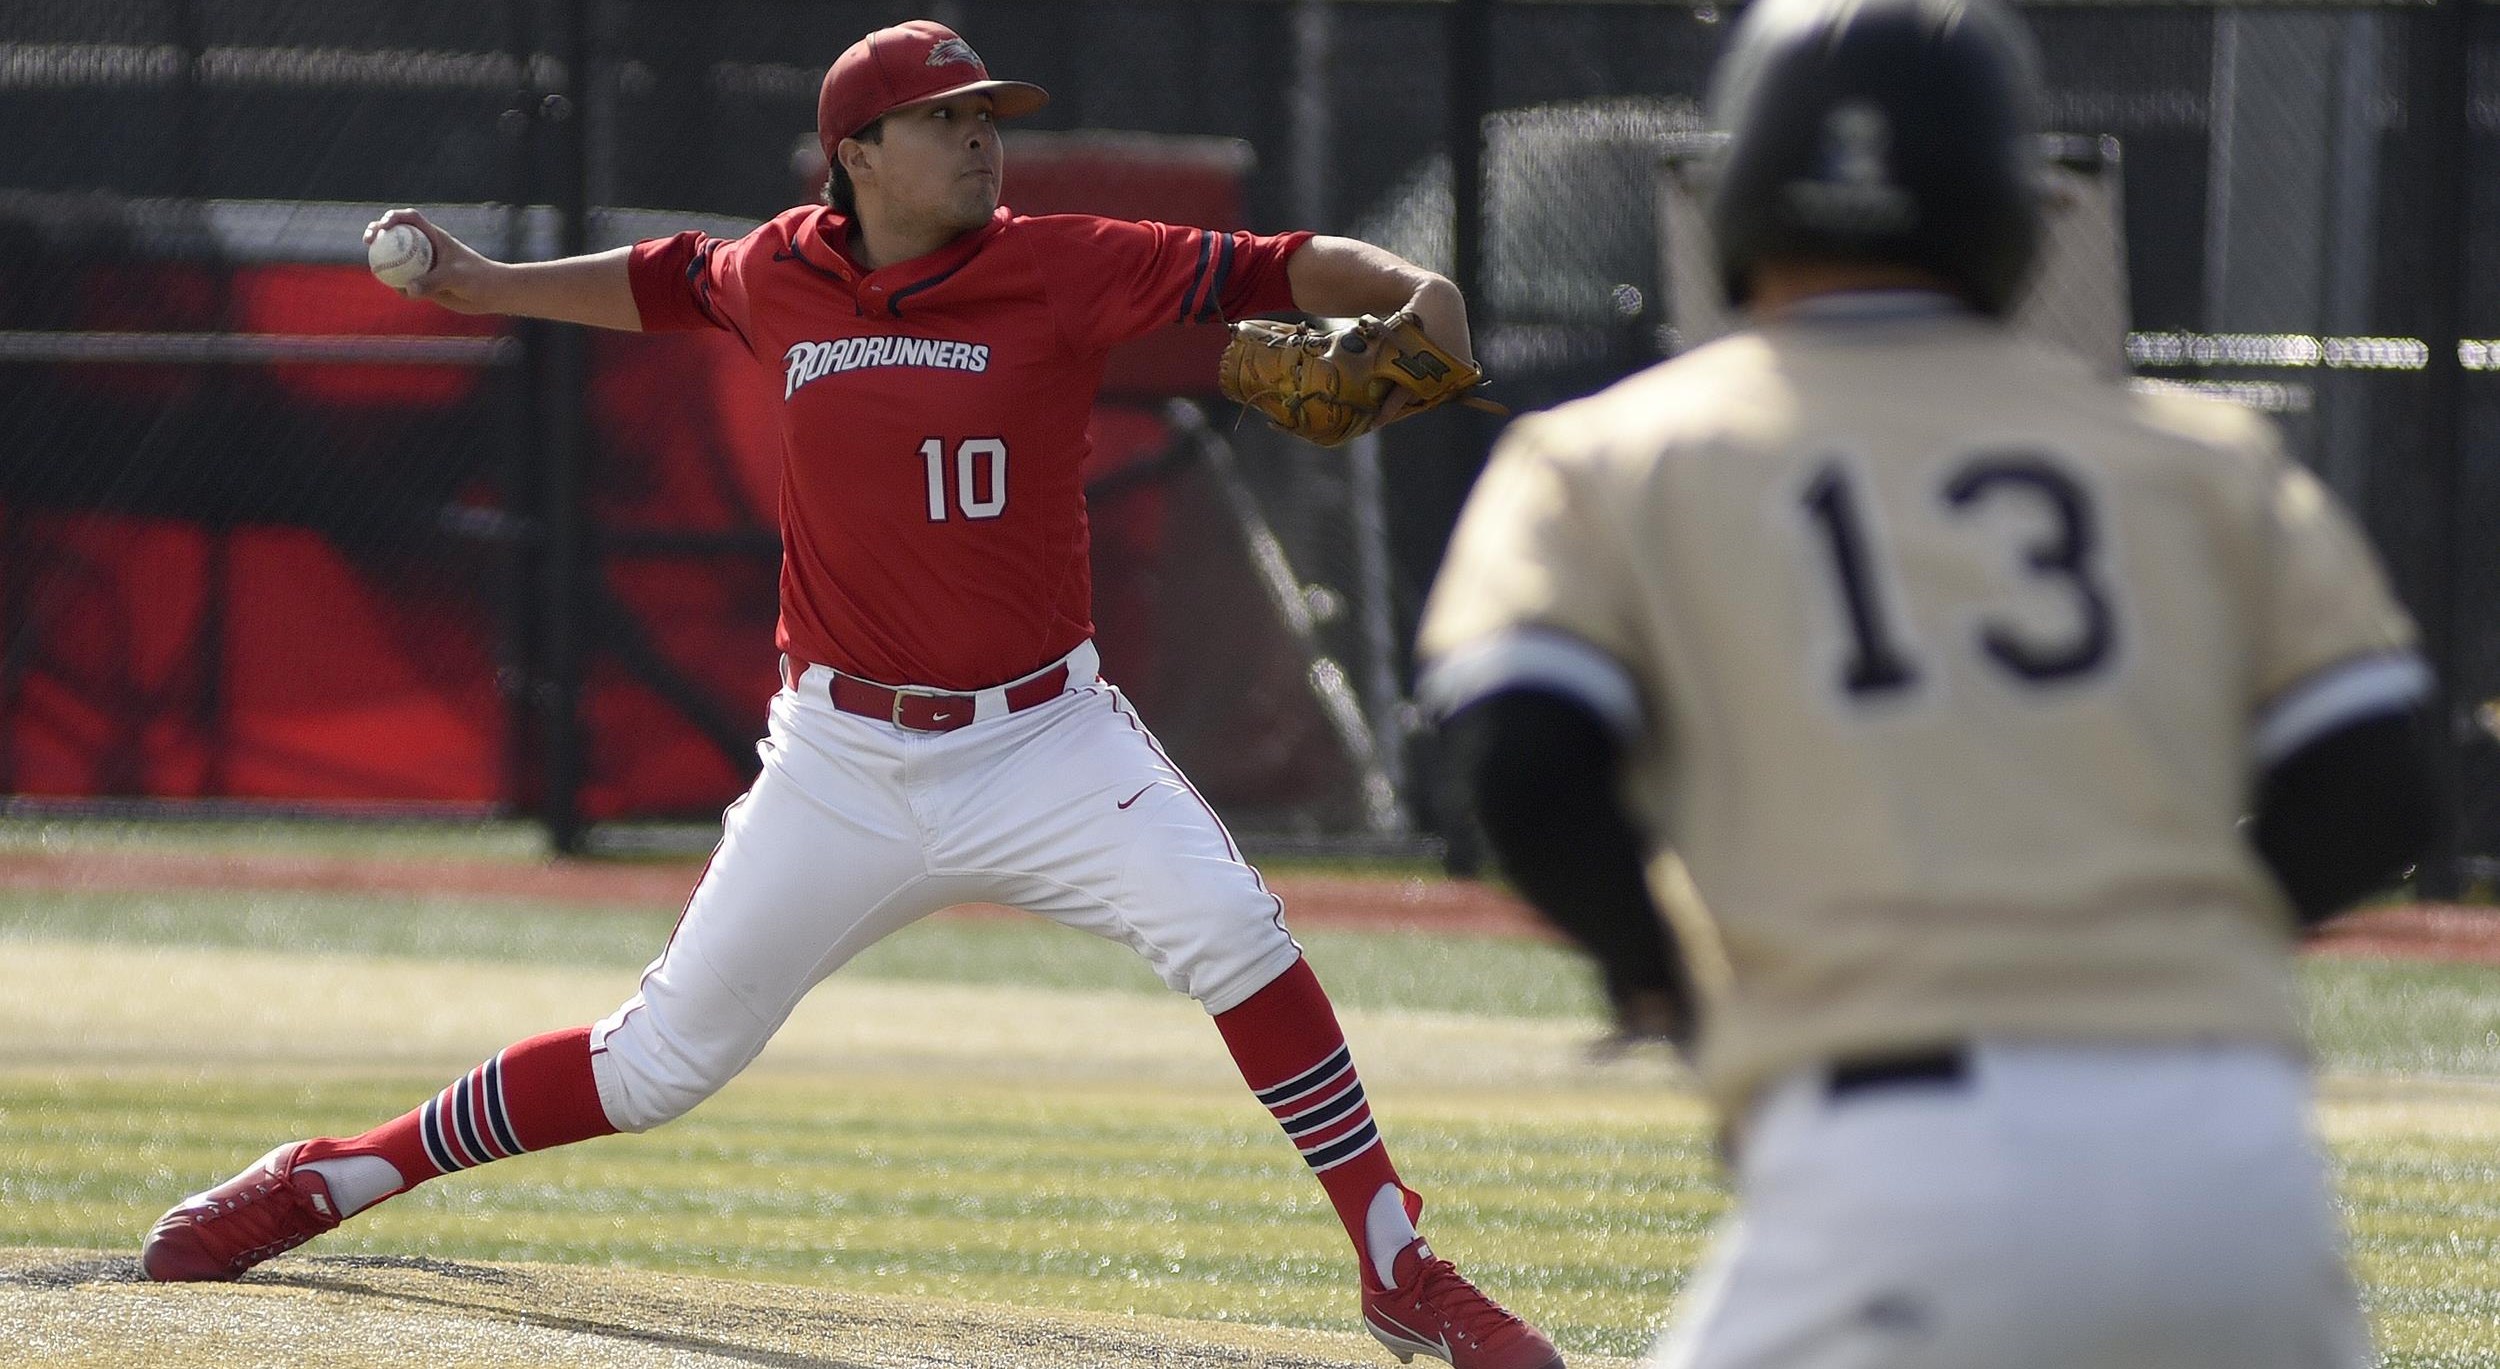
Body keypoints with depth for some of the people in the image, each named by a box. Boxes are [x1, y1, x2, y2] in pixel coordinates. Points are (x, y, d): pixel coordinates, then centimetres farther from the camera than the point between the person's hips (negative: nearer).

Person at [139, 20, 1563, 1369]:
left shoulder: (1066, 270, -8)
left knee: (1230, 928, -26)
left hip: (1045, 741, -1)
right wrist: (488, 285, 25)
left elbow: (1279, 270, -15)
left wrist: (1409, 290, -33)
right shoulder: (781, 277, 1)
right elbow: (663, 281, 24)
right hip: (844, 768, 1)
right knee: (664, 1062, 6)